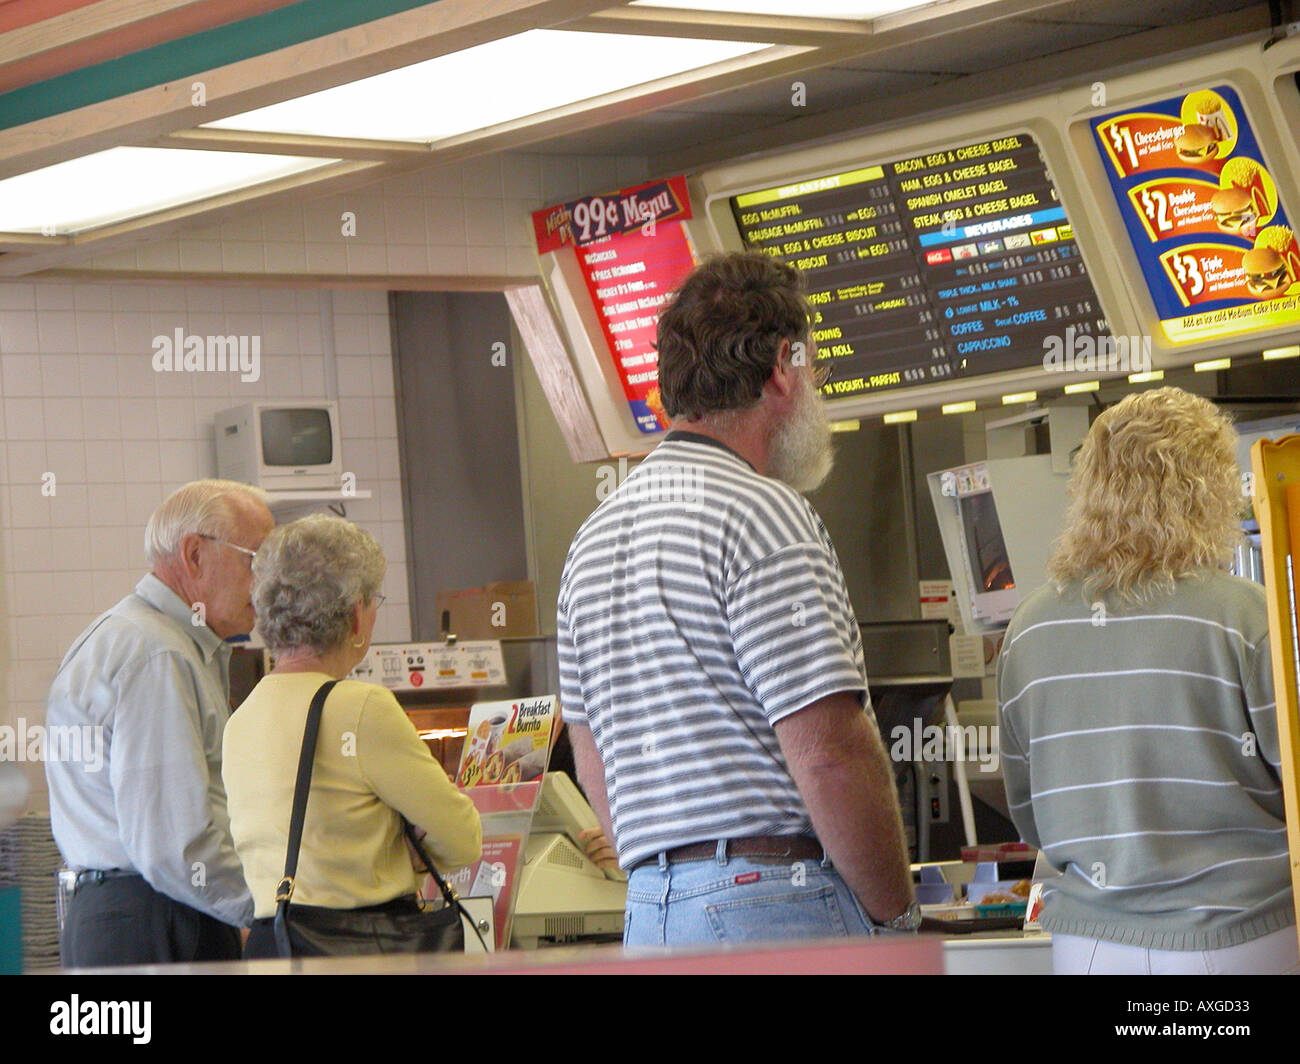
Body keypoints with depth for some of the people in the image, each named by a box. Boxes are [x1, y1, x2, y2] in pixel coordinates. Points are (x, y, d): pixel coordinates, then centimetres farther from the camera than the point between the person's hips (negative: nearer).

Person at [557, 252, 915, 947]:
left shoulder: (594, 536, 17)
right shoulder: (762, 511, -10)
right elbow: (827, 751, -16)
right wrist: (896, 913, -6)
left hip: (650, 912, 9)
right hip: (778, 908, -9)